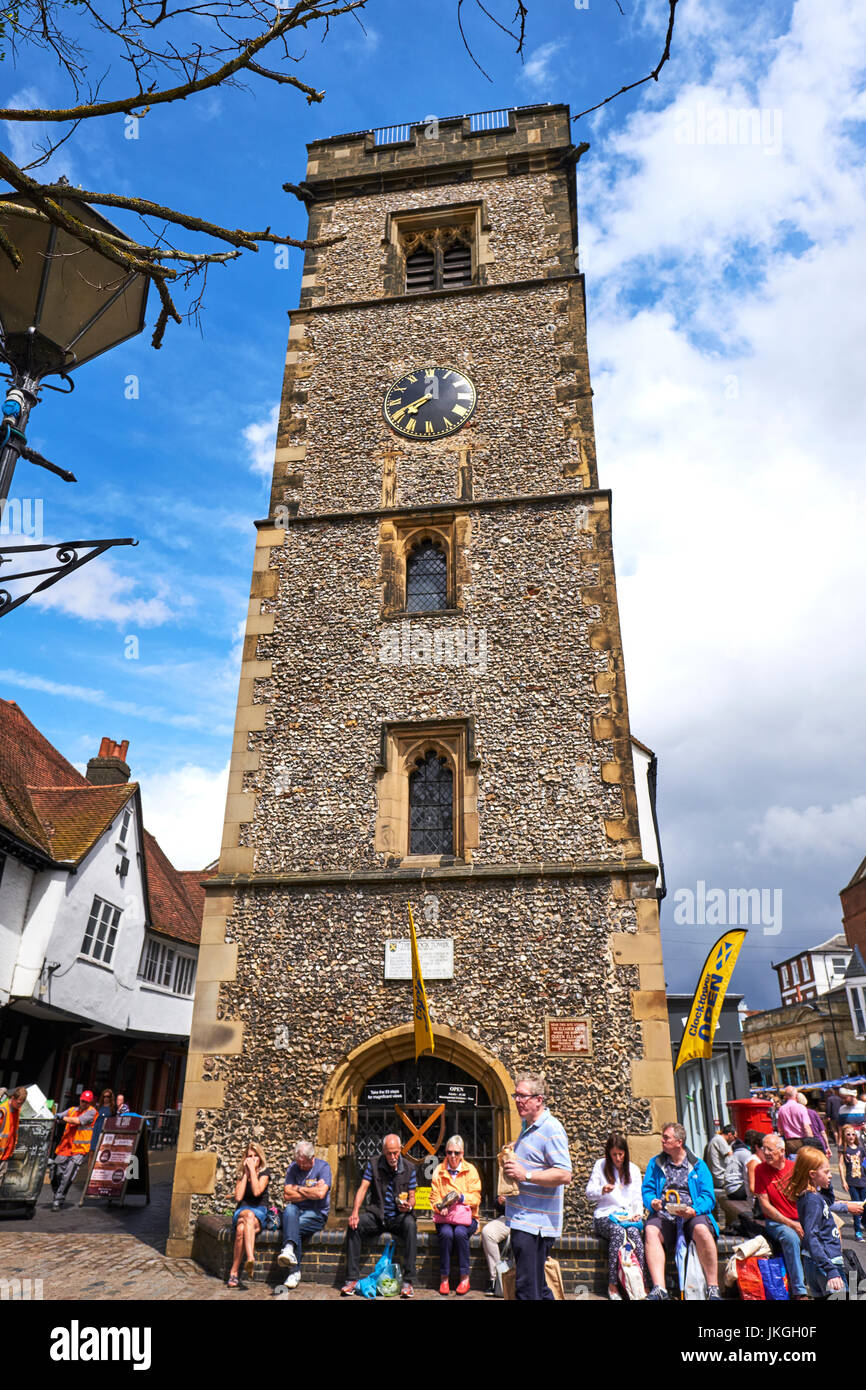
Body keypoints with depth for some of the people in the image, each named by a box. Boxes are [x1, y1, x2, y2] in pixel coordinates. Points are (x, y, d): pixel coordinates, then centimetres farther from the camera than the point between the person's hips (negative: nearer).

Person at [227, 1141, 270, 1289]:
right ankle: (250, 1259, -46)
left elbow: (257, 1192, -13)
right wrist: (246, 1173, -3)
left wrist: (252, 1169, -9)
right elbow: (238, 1197, -2)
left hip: (259, 1211, -1)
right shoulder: (241, 1173, 13)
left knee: (241, 1229, -34)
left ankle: (234, 1272, -35)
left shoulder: (264, 1172, 5)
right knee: (248, 1215, -37)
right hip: (241, 1210, 1)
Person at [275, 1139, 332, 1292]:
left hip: (317, 1213, -3)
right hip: (297, 1211, 3)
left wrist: (299, 1189, -5)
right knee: (289, 1209, -32)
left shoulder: (323, 1167, -5)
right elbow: (287, 1195, -3)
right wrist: (310, 1193, -9)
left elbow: (320, 1194, -17)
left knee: (291, 1225, -31)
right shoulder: (292, 1168, 8)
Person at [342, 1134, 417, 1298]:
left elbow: (412, 1196, 2)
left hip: (398, 1216, -1)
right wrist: (355, 1212, -22)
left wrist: (408, 1205, -22)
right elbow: (363, 1188, -7)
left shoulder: (409, 1168, 0)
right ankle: (352, 1279, -16)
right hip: (376, 1215, 1)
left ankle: (408, 1281, -28)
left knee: (410, 1224, -34)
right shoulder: (374, 1164, 0)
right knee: (354, 1225, -26)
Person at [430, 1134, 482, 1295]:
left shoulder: (470, 1170, 5)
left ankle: (465, 1278, -16)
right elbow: (434, 1197, 6)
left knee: (460, 1233, -31)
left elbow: (476, 1198, -1)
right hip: (444, 1217, 1)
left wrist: (461, 1197, -19)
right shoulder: (439, 1171, 8)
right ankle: (444, 1278, -16)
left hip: (466, 1216, -1)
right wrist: (441, 1207, -15)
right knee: (446, 1233, -30)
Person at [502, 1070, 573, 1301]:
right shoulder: (527, 1126, 15)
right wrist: (511, 1157, 13)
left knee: (527, 1290, -7)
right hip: (522, 1219, 10)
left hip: (534, 1222, -10)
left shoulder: (551, 1129, -15)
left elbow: (564, 1175, -23)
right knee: (538, 1288, 17)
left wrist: (526, 1175, -24)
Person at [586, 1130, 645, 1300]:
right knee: (618, 1231, -35)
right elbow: (589, 1193, 6)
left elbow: (637, 1198, 16)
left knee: (634, 1232, -33)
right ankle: (612, 1285, -30)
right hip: (605, 1216, -2)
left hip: (628, 1215, 2)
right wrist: (602, 1190, -15)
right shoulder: (600, 1165, 7)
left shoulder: (634, 1169, 15)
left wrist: (638, 1213, -4)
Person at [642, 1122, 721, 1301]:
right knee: (650, 1230, -30)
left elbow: (708, 1196, 3)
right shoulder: (655, 1163, 18)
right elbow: (647, 1190, 14)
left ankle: (713, 1288, -26)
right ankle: (659, 1288, -35)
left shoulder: (698, 1165, 12)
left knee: (702, 1230, -35)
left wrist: (694, 1210, -16)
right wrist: (652, 1202, -9)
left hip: (692, 1215, -2)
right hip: (664, 1216, 2)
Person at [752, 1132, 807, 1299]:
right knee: (791, 1237, -33)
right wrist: (790, 1224, -14)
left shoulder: (794, 1168, 3)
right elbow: (765, 1205, -6)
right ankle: (799, 1291, -25)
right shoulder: (760, 1170, -4)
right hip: (776, 1221, -3)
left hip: (800, 1220, 3)